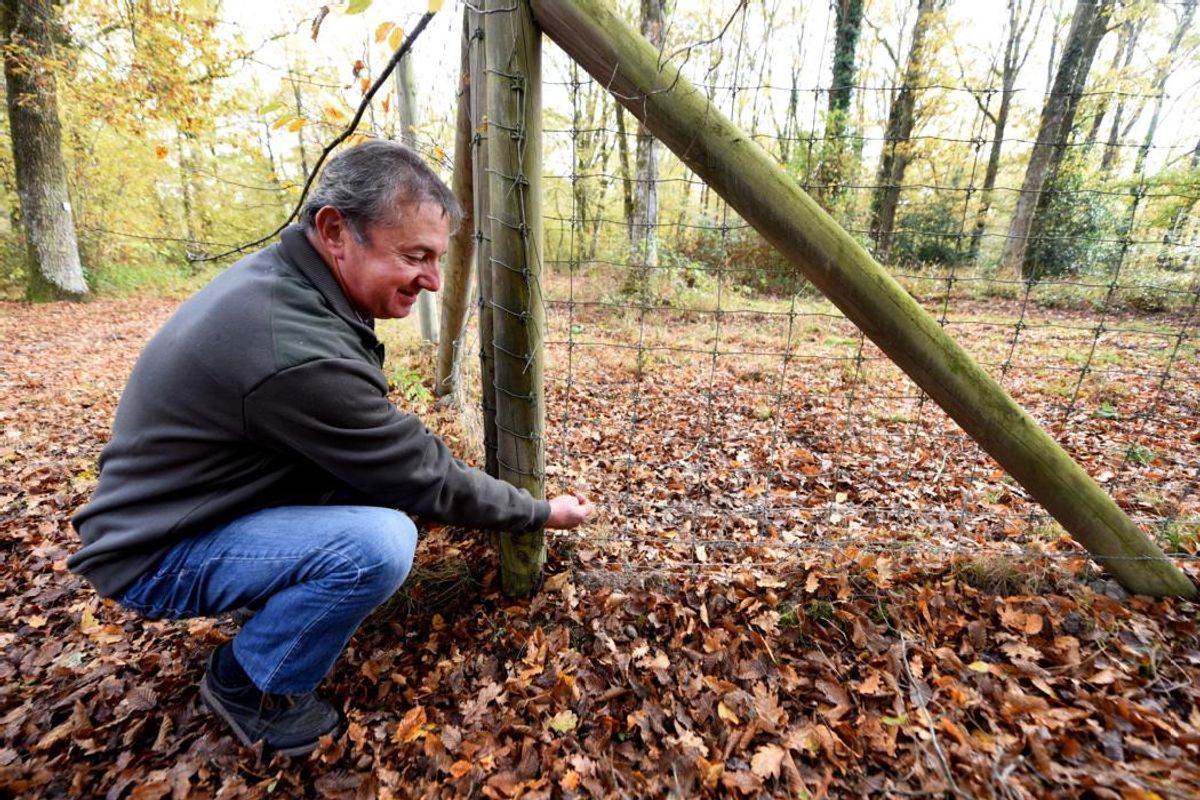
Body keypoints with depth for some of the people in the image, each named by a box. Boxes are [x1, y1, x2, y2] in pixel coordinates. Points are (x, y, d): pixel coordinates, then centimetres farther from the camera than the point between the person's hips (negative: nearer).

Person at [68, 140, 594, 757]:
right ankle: (244, 684, 0)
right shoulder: (299, 351, -35)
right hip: (157, 550, -8)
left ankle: (287, 600, 15)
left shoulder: (283, 274, -6)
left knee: (378, 469, 2)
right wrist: (540, 512, -12)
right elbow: (423, 477, -25)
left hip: (213, 497, 8)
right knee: (380, 543, -29)